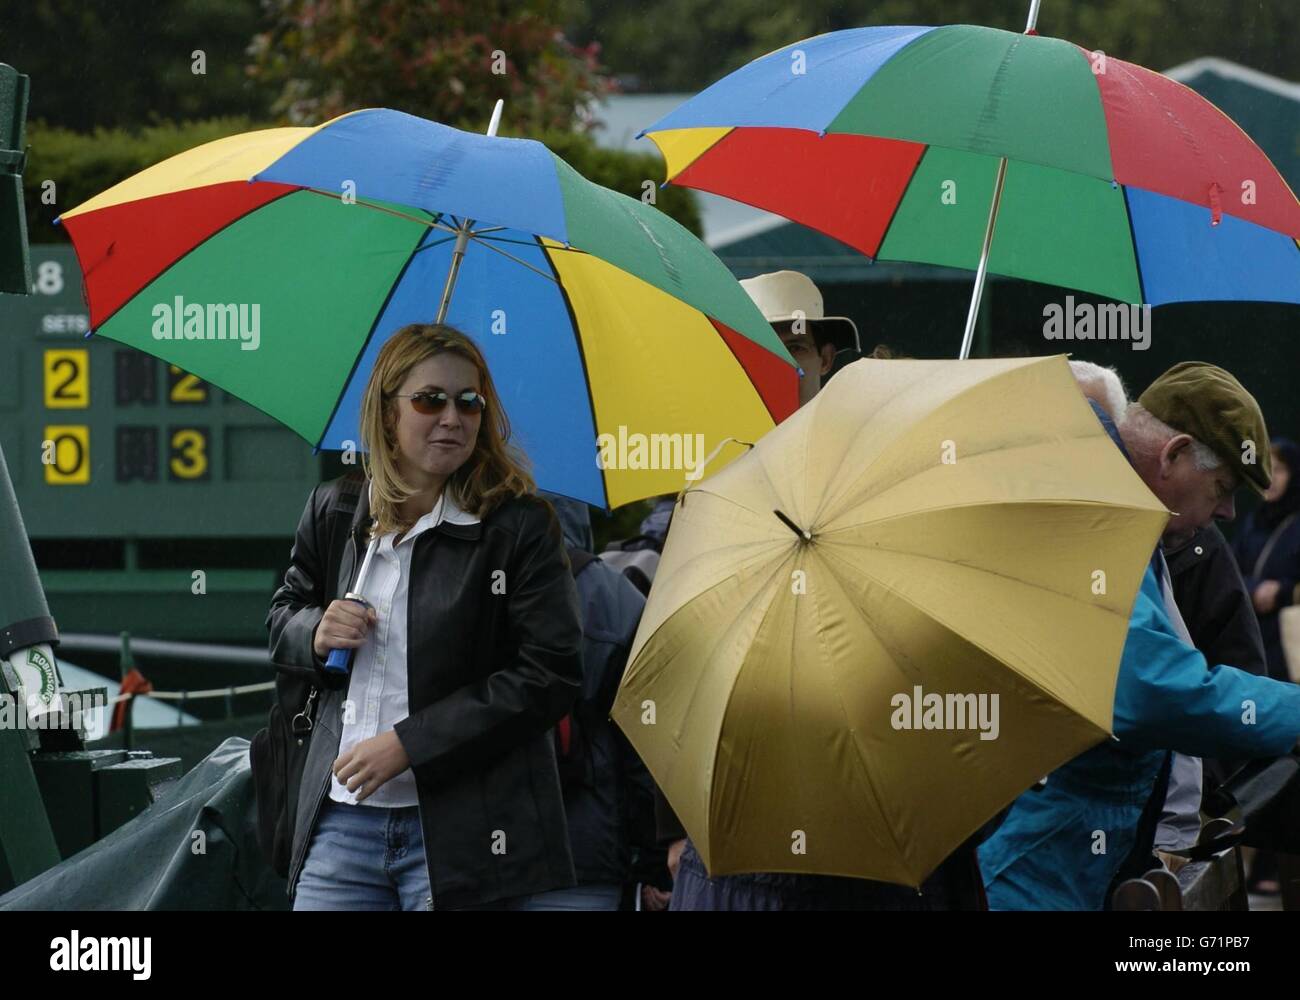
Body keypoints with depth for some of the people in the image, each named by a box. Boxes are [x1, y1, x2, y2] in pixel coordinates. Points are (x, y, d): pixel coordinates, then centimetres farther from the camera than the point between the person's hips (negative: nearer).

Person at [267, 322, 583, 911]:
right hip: (341, 822, 4)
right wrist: (316, 632, -3)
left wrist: (407, 743, -15)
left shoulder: (519, 526, -5)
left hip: (462, 833, -4)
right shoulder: (334, 513, 9)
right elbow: (281, 619, 24)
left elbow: (550, 675, -11)